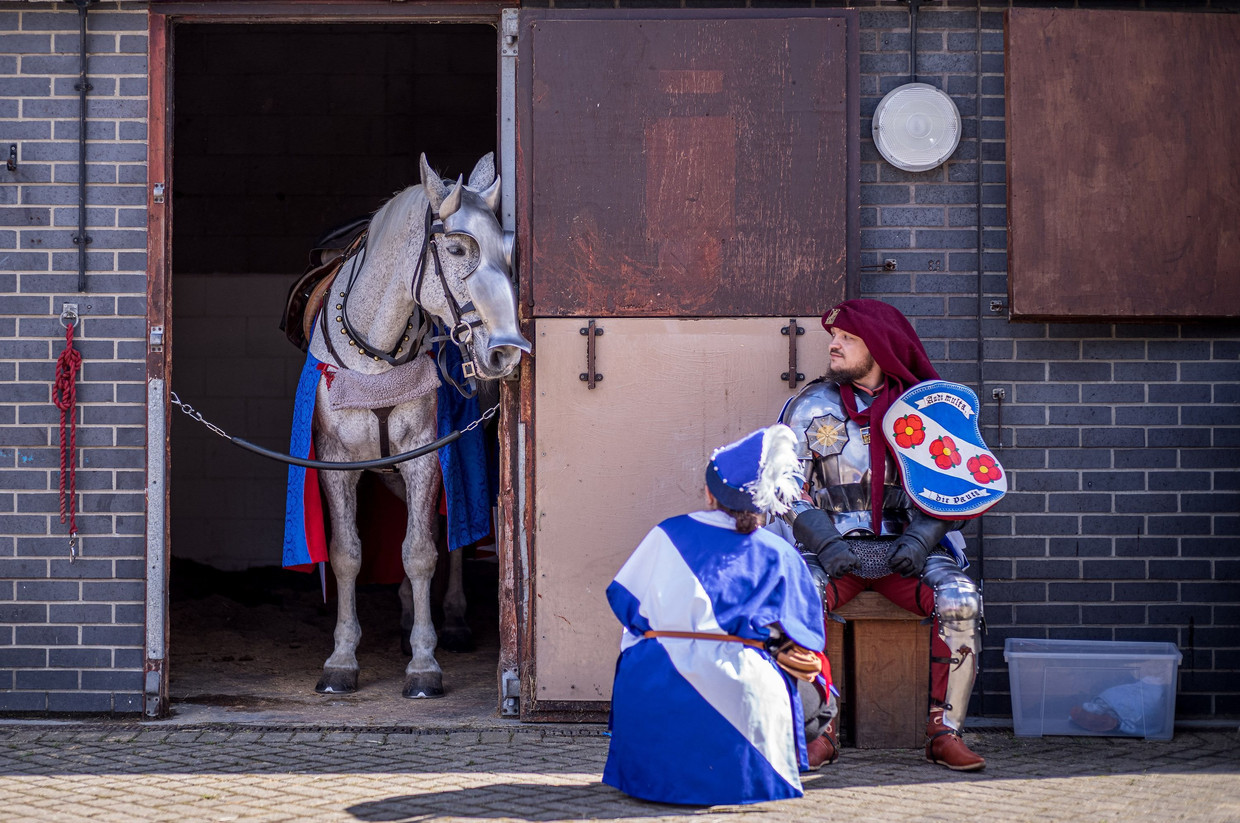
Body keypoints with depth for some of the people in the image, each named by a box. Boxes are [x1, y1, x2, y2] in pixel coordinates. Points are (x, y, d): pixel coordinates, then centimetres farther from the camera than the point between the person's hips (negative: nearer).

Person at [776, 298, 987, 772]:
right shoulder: (810, 408, 5)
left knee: (961, 601, -27)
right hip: (832, 547, 0)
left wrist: (919, 540, -13)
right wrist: (826, 545, -14)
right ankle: (820, 732, -19)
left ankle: (944, 732, -17)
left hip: (908, 546, 0)